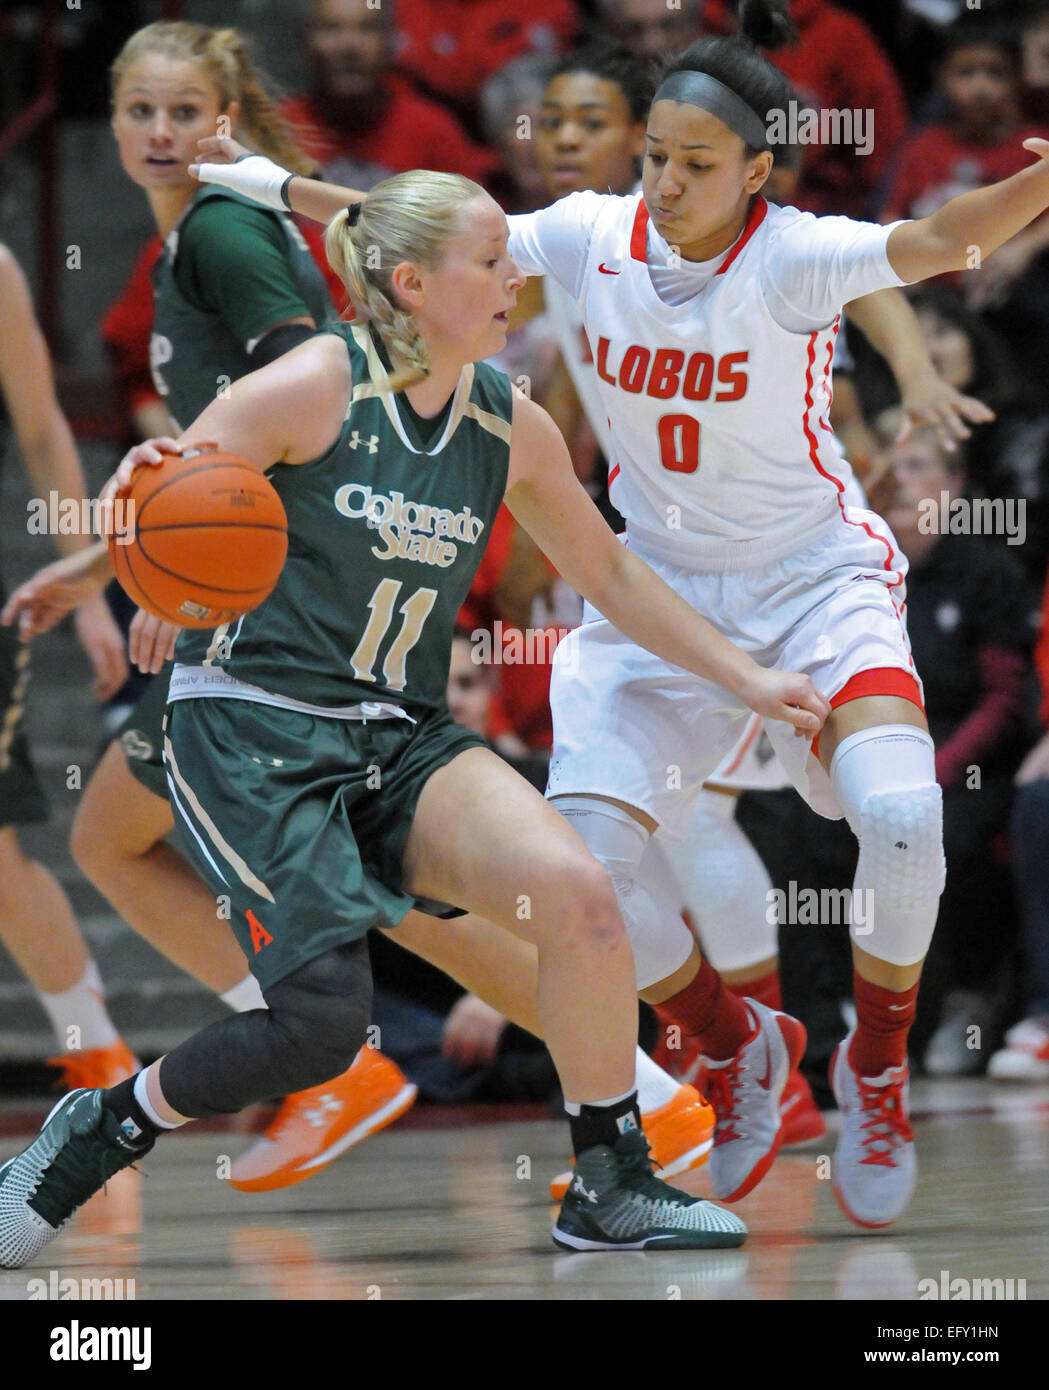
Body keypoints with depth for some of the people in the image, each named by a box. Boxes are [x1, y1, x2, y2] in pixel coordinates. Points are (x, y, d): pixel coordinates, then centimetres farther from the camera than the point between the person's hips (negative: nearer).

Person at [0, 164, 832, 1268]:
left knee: (579, 894, -20)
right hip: (249, 730, -5)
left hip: (401, 741, 5)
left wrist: (748, 681, 16)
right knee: (322, 1023, -19)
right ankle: (102, 1129, 8)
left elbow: (608, 573, 21)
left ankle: (611, 1191, -3)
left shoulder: (511, 426, 7)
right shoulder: (317, 386, -11)